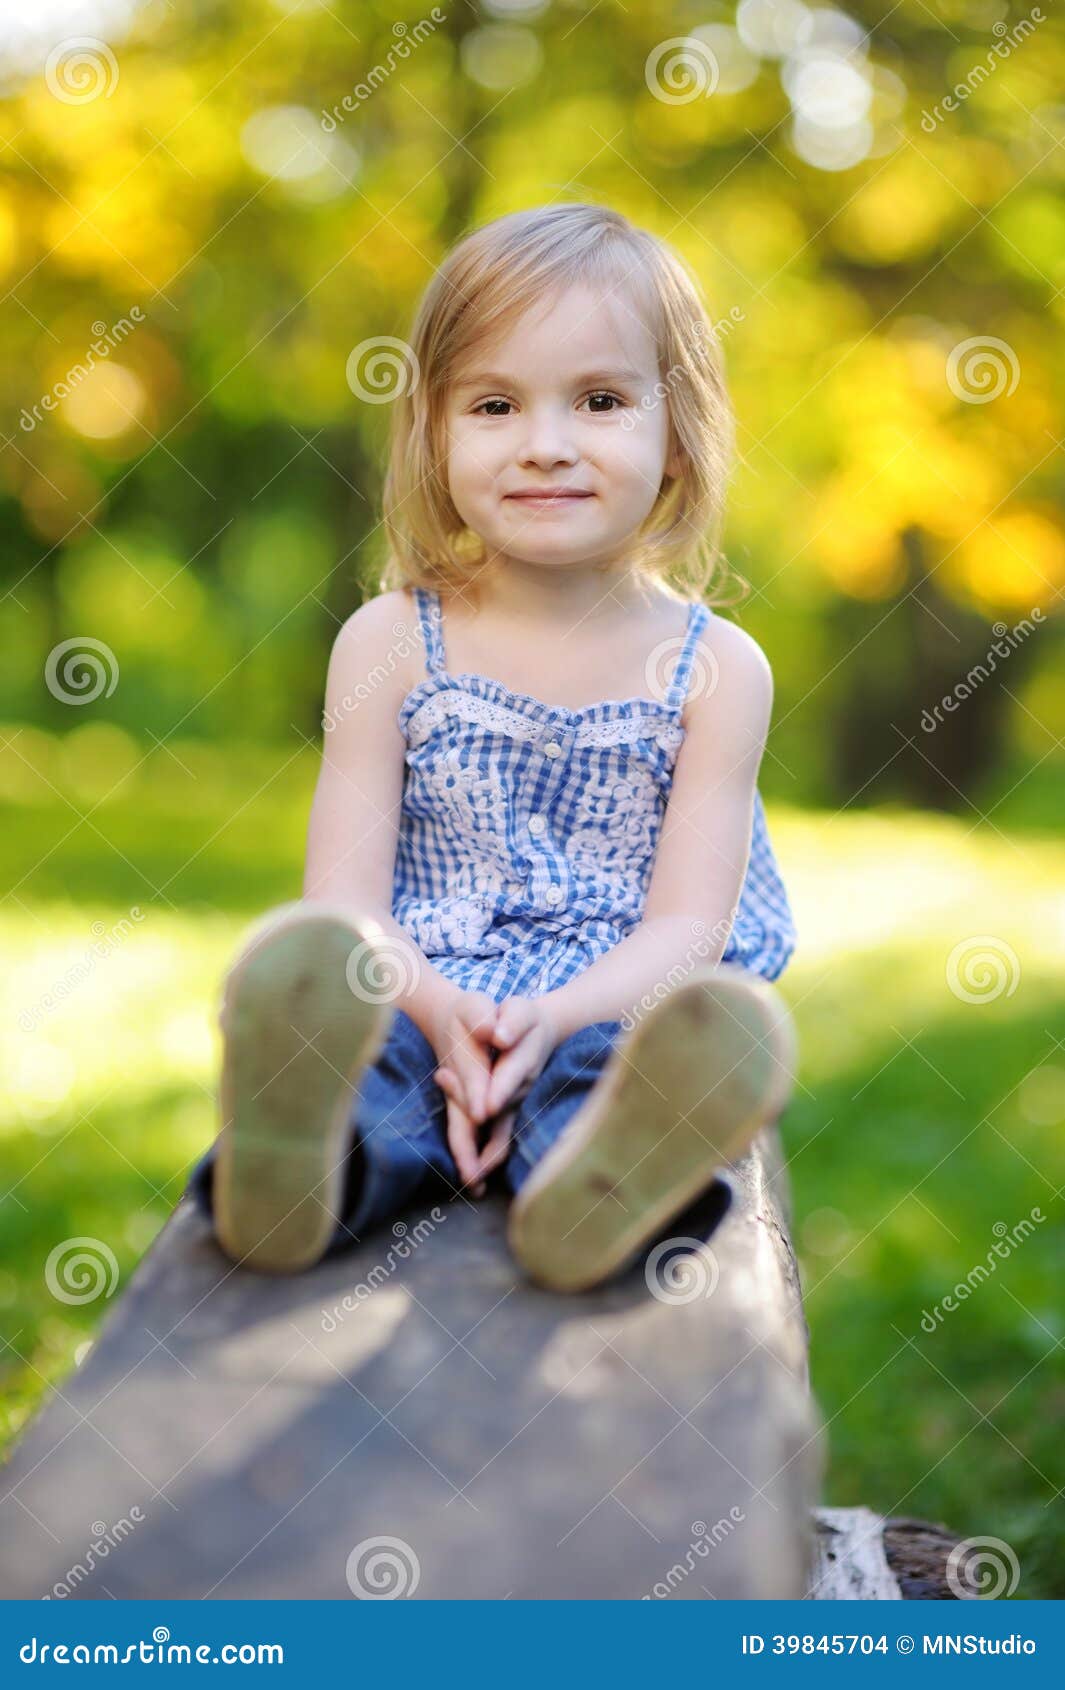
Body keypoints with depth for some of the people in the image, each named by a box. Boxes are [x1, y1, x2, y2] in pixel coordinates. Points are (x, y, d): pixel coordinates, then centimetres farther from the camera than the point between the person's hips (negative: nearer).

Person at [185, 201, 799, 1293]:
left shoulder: (715, 669, 6)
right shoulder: (389, 644, 8)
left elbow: (687, 924, -2)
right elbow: (344, 897, 1)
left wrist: (549, 1018, -23)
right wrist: (444, 1013, -21)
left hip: (613, 1010, 0)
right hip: (418, 1004, 1)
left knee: (704, 1036, -35)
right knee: (305, 984, -33)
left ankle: (595, 1192, -65)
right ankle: (295, 1169, -62)